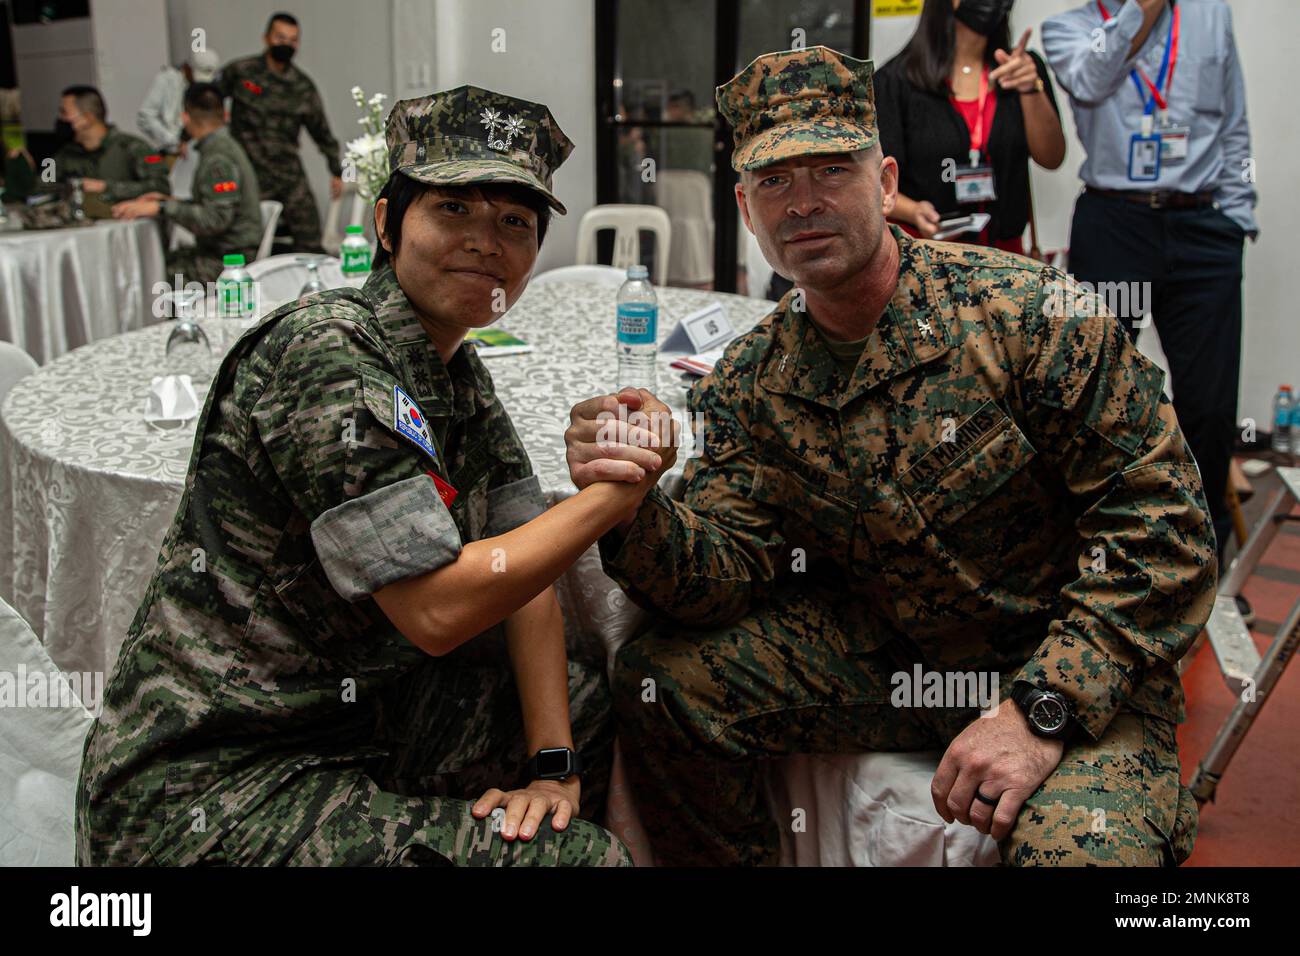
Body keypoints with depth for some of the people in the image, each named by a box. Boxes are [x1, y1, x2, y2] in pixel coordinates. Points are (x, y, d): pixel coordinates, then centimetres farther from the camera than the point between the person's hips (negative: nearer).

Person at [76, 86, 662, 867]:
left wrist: (551, 761, -6)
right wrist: (617, 492, -15)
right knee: (588, 856, -18)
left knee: (609, 704, 12)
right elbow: (438, 608, -25)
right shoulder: (325, 354, -21)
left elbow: (518, 564, 4)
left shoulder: (456, 372, 7)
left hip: (358, 709, 9)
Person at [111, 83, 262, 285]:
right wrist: (172, 201, 19)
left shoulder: (218, 158, -17)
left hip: (230, 260, -10)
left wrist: (163, 207, -23)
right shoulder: (223, 145, 14)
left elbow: (216, 219, -25)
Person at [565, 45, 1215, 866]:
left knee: (1084, 846, -33)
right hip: (886, 656, 4)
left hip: (1077, 673, -4)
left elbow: (1162, 518, -17)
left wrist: (1041, 710, -21)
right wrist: (633, 510, -29)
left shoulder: (1026, 309, -17)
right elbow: (726, 570, -7)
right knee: (660, 679, -10)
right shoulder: (749, 387, -1)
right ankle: (737, 863, 14)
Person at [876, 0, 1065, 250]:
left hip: (1004, 248, 3)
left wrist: (1032, 89, -17)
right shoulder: (896, 79, -6)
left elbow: (1051, 159, -3)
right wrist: (913, 211, -27)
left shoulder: (1025, 68, 5)